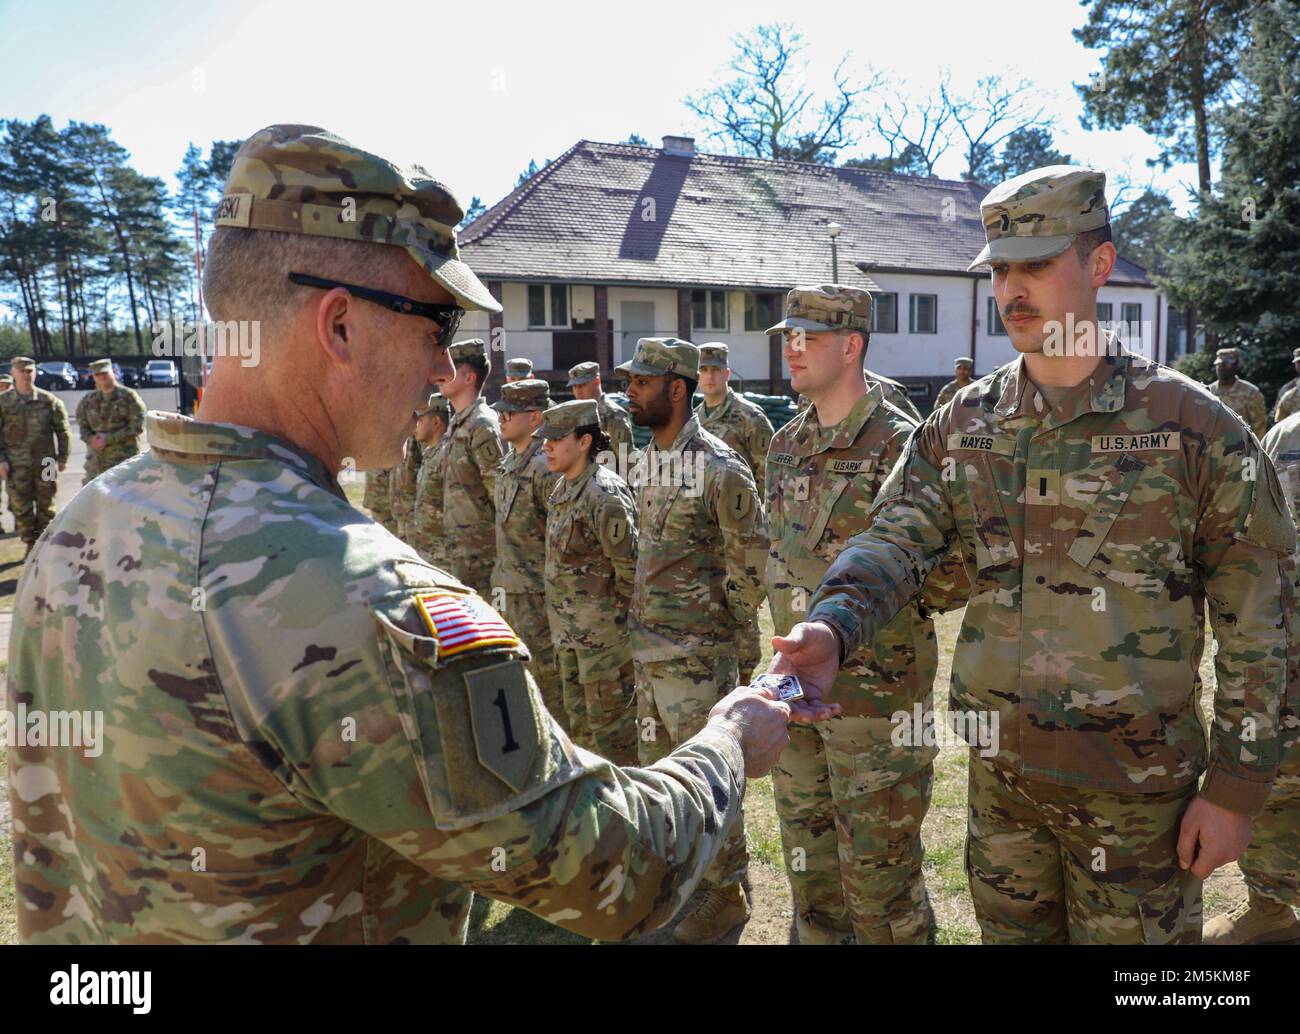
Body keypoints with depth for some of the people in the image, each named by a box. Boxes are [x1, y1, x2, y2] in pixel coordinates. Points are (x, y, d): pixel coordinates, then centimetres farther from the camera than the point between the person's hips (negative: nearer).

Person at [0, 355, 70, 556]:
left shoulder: (49, 400, 3)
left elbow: (63, 430, 5)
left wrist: (62, 457, 1)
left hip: (45, 461, 0)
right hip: (17, 464, 0)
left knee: (46, 505, 6)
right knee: (21, 507, 3)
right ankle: (30, 544, 14)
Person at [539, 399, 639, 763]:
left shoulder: (604, 495, -21)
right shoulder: (562, 489, 8)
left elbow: (629, 566, -19)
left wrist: (617, 615, -9)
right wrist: (561, 620, 17)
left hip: (602, 627, -9)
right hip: (568, 628, 9)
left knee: (609, 719, 2)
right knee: (578, 715, 20)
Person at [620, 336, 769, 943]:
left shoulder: (720, 469, -16)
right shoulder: (644, 463, 9)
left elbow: (750, 563, -12)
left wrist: (726, 626, -5)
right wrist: (642, 613, 15)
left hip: (696, 652, -8)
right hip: (646, 644, 8)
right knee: (657, 768, 19)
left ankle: (726, 895, 22)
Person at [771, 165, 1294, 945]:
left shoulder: (1194, 426, -10)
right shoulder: (962, 427, 0)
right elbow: (895, 542, -12)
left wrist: (1236, 788, -7)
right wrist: (832, 629, -32)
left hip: (1138, 784, -3)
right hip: (1000, 773, 4)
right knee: (1011, 930, 21)